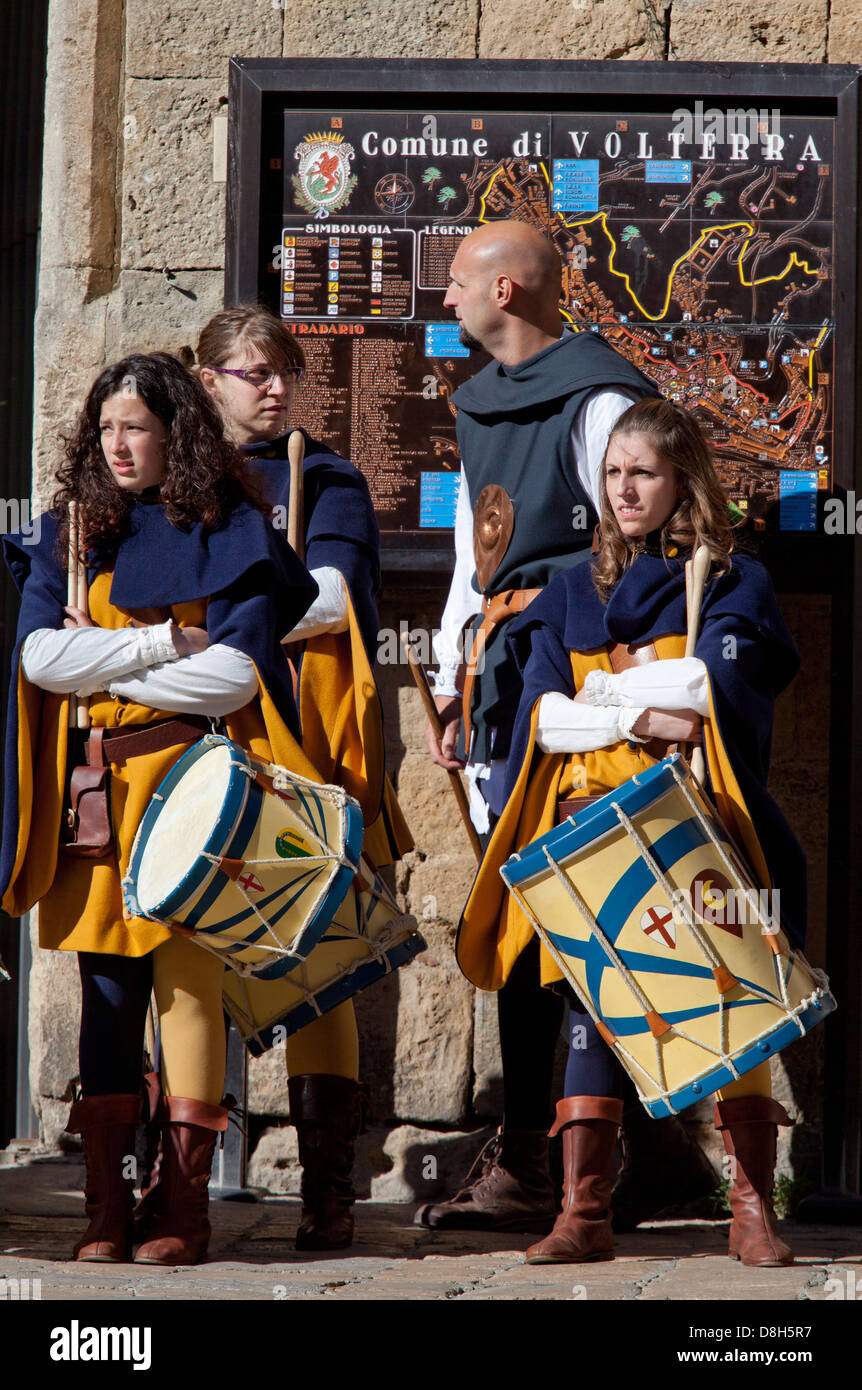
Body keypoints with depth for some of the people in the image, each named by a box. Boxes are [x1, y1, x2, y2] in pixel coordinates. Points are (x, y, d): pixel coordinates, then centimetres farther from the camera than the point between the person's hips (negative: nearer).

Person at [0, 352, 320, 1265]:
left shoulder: (231, 534, 4)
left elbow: (235, 675, -7)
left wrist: (99, 661, -4)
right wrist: (165, 642, -6)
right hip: (93, 784, 3)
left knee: (187, 974, -9)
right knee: (105, 984, 0)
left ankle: (184, 1206, -6)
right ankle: (105, 1206, 1)